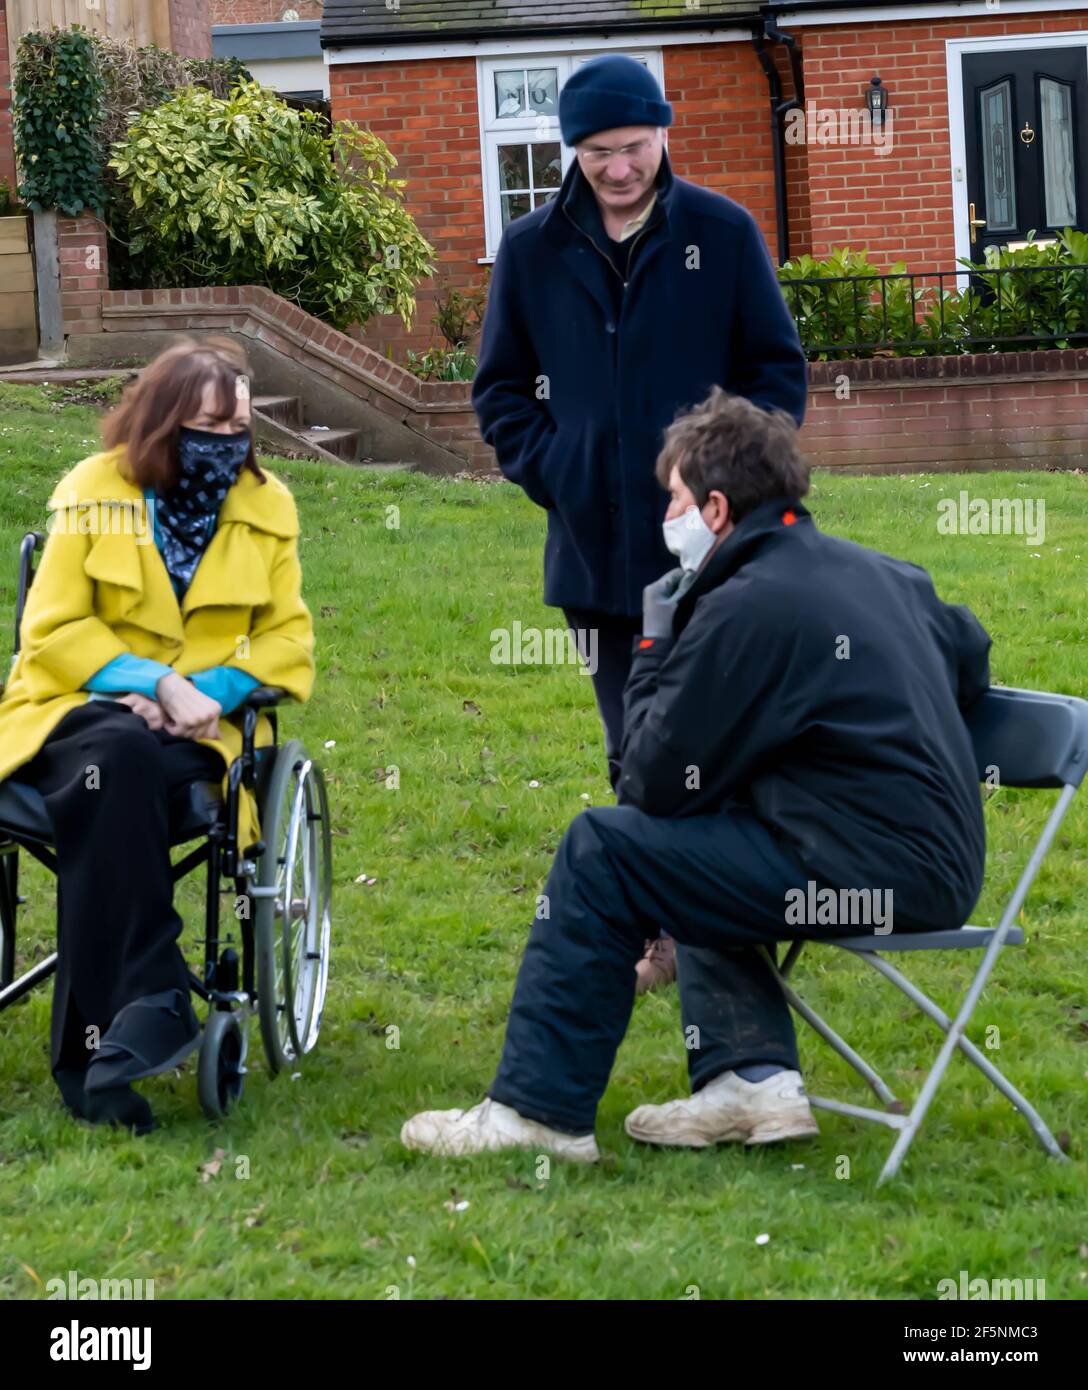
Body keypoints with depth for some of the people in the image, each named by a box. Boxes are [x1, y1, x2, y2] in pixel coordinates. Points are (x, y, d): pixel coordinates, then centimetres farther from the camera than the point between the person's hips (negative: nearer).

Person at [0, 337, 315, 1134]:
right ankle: (152, 1008, -42)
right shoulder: (95, 492, 0)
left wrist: (204, 694, -12)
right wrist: (155, 682, -16)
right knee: (119, 760, -39)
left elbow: (287, 640, 7)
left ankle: (92, 1050, -38)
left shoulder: (267, 507, 7)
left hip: (194, 733, 1)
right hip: (78, 710, -1)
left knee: (114, 793, -35)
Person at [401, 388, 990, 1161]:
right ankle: (752, 1076, 14)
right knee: (688, 842, 26)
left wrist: (654, 649, 5)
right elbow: (971, 657, 31)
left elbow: (654, 785, -8)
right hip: (944, 858, 9)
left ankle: (540, 1110, 2)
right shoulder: (885, 574, 14)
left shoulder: (744, 609, -13)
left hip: (873, 873, -9)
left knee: (603, 850, -3)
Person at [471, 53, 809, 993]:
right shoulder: (533, 249, 2)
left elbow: (779, 370, 3)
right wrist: (547, 471, -2)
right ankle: (664, 933, 20)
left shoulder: (723, 234, -3)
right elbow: (501, 387, 11)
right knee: (636, 751, 10)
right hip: (597, 546, 3)